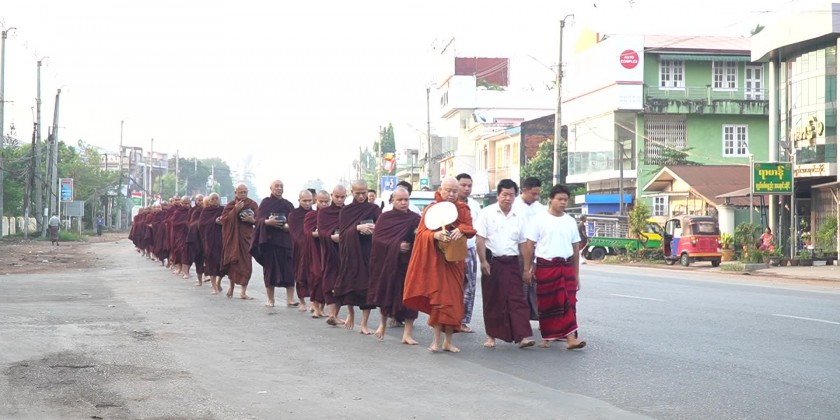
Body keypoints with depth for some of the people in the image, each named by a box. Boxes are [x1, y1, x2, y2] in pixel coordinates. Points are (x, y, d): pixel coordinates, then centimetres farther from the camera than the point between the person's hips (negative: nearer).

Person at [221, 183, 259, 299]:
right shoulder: (230, 205, 4)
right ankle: (231, 286, 27)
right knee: (233, 262, 5)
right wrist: (235, 210, -16)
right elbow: (224, 219, -6)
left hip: (246, 237, 0)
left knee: (245, 263, -6)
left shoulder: (252, 204, 3)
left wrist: (252, 220, -18)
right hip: (232, 237, 0)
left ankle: (243, 292, -3)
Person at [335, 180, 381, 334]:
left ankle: (364, 324, 1)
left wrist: (374, 229, -25)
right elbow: (343, 233, -5)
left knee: (367, 286, -4)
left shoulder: (374, 209, 2)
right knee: (350, 283, 5)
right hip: (350, 252, 1)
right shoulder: (346, 211, 5)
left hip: (368, 252, -1)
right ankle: (350, 314, 32)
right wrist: (358, 228, -23)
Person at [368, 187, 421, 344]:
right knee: (386, 294, 9)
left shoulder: (415, 219, 3)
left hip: (408, 263, 0)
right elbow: (377, 240, -6)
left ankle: (407, 334, 2)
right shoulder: (384, 218, 3)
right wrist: (396, 246, -16)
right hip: (387, 262, 0)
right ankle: (382, 323, 33)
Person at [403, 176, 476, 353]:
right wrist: (435, 235, -27)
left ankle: (448, 341, 12)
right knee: (438, 298, -7)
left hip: (454, 260, 3)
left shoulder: (462, 209, 7)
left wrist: (461, 230, -22)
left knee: (453, 299, 3)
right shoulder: (431, 209, 0)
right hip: (435, 260, -3)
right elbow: (421, 233, -6)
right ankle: (437, 340, 0)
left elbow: (470, 228, 1)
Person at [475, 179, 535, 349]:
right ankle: (491, 336, 15)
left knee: (517, 299, -5)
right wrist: (483, 261, -13)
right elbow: (480, 239, -6)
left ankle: (522, 336, -9)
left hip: (512, 262, 2)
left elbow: (523, 243, 12)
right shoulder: (487, 213, -2)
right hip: (492, 261, -2)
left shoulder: (519, 217, 8)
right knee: (492, 300, 6)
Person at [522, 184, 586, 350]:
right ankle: (547, 337, 15)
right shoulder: (540, 220, -1)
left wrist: (576, 274, 13)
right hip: (545, 266, -3)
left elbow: (576, 248, 15)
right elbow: (529, 245, -1)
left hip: (566, 266, 3)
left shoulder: (570, 221, 10)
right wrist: (527, 269, -5)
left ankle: (570, 338, -11)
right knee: (547, 304, 3)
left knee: (568, 303, -6)